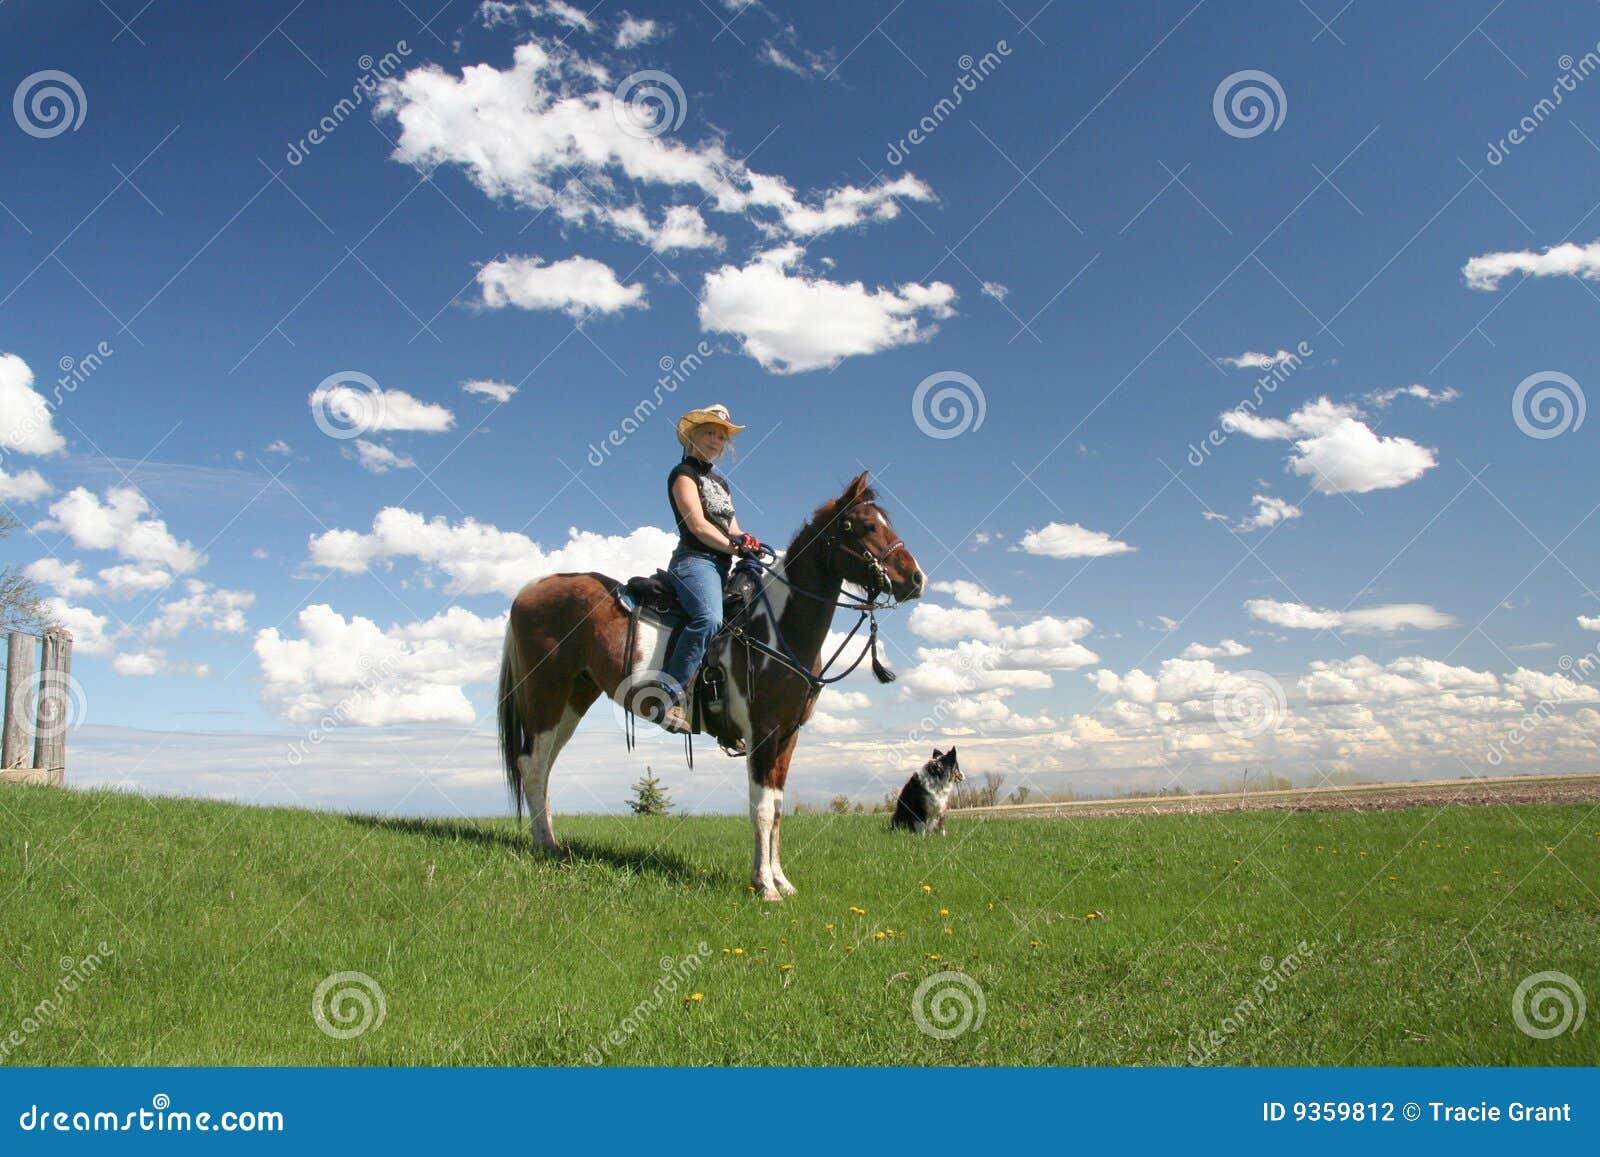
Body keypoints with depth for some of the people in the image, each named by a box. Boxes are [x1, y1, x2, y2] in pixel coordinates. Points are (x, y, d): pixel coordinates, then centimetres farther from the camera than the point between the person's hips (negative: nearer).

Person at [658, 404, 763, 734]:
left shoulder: (720, 482, 27)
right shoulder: (684, 474, 2)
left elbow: (733, 531, 22)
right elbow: (697, 524, -10)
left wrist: (751, 547, 1)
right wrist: (735, 546, -13)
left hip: (722, 564, 10)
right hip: (694, 560, -10)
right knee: (709, 617, -35)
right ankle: (670, 695, -35)